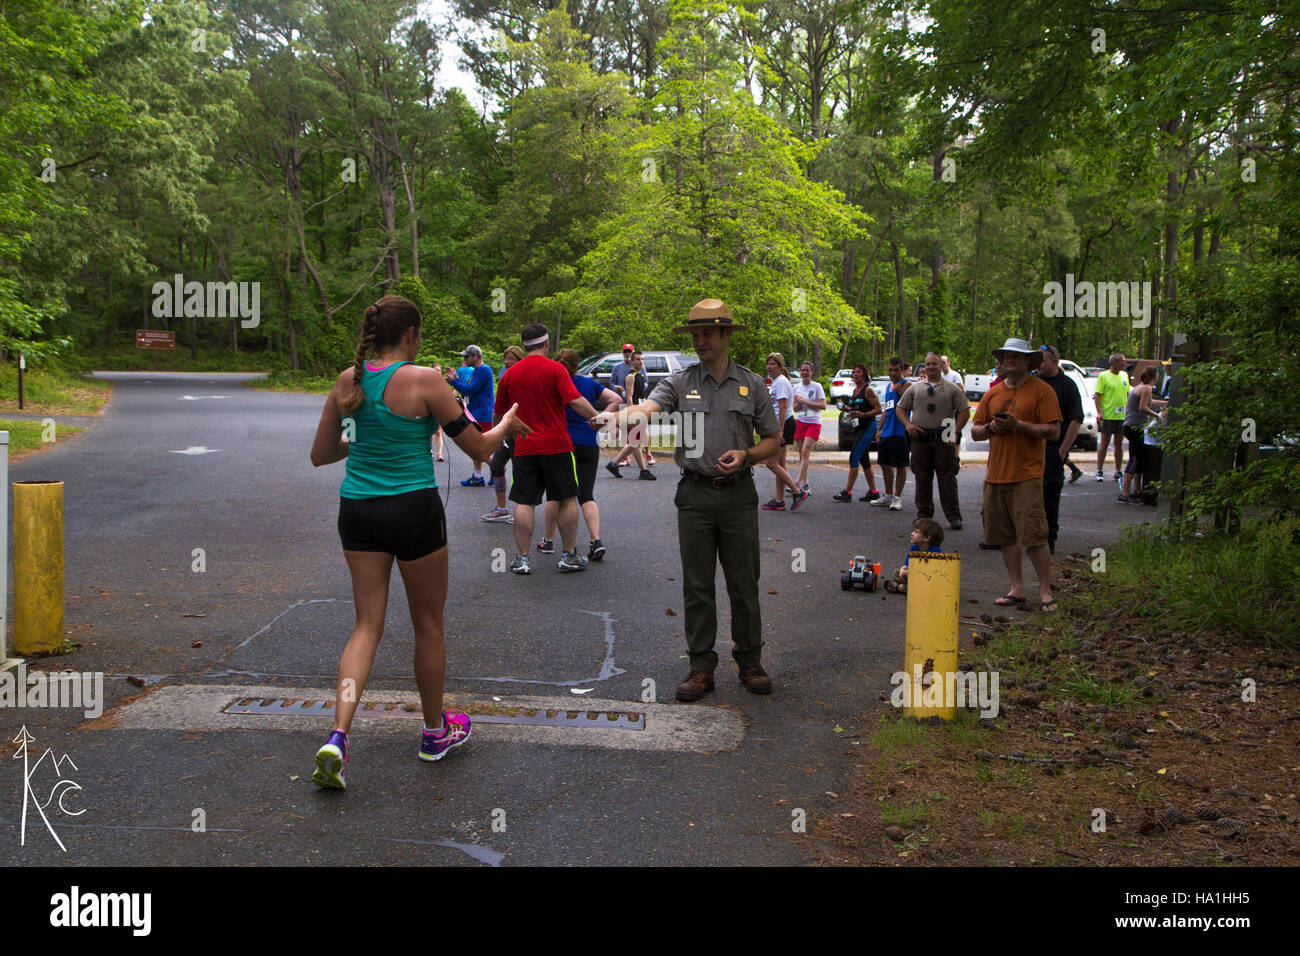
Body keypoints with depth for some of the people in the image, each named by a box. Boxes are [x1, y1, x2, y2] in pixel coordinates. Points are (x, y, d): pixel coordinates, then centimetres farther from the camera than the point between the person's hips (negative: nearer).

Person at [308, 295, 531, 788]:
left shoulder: (347, 381, 3)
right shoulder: (423, 380, -12)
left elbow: (320, 455, 10)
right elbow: (479, 448, -6)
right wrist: (508, 423, 14)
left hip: (357, 509, 5)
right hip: (414, 508, -4)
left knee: (367, 625, 9)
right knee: (428, 624, 13)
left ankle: (337, 737, -7)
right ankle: (436, 732, 29)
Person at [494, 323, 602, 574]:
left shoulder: (509, 374, 7)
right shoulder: (555, 369, -5)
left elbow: (498, 413, 15)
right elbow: (575, 401, -16)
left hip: (524, 448, 3)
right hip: (557, 445, -3)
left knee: (524, 503, 5)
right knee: (567, 499, 8)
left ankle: (521, 558, 5)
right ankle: (569, 556, 12)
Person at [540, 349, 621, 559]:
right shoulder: (590, 383, 7)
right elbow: (616, 400, 4)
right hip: (589, 445, 2)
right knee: (586, 495, 3)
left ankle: (549, 540, 19)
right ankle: (596, 540, -13)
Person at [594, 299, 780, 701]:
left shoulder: (752, 385, 7)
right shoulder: (679, 382, 4)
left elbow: (773, 439, 12)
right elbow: (647, 409, -15)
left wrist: (747, 455, -8)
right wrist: (618, 416, -38)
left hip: (738, 493, 0)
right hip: (694, 494, 0)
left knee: (743, 583, 6)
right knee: (697, 585, 4)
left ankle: (749, 661, 21)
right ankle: (701, 667, 14)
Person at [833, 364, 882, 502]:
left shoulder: (868, 390, -10)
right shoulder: (855, 390, 15)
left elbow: (878, 409, -12)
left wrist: (862, 414, -23)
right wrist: (848, 409, 6)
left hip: (868, 426, -9)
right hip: (858, 427, 9)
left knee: (854, 457, -13)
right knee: (864, 460, 11)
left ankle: (847, 492, -13)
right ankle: (873, 491, 18)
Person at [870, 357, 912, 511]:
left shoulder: (907, 385, -5)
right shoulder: (888, 386, 19)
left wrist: (899, 389, -26)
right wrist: (880, 429, 21)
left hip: (899, 433, -8)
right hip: (886, 433, 8)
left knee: (900, 466, -2)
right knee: (885, 464, 12)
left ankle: (897, 497, 4)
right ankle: (888, 496, 22)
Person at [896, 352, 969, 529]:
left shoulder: (952, 389, 6)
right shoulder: (915, 388, 13)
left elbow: (964, 411, 3)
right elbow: (900, 408, 16)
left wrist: (955, 432, -8)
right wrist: (908, 424, -1)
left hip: (944, 440, -2)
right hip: (920, 438, 2)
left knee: (947, 479, -3)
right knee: (922, 478, 6)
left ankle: (953, 516, 2)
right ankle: (924, 513, 16)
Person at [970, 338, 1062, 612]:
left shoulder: (1041, 390, -1)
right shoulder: (993, 393, 15)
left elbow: (1054, 431, -8)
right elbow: (975, 432, 18)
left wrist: (1018, 425, -17)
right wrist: (991, 428, -4)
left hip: (1027, 475, -6)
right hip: (996, 474, 6)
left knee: (1034, 537, -9)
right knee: (1007, 537, 8)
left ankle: (1045, 592, 1)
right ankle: (1017, 589, 16)